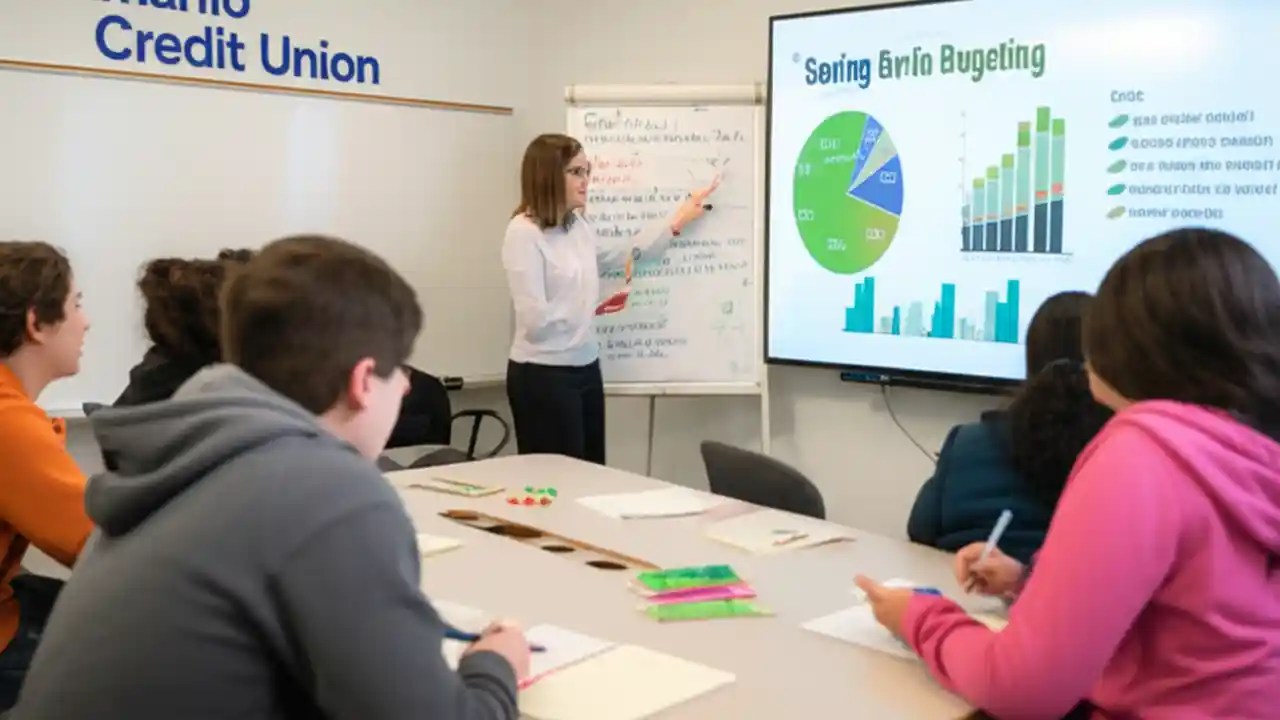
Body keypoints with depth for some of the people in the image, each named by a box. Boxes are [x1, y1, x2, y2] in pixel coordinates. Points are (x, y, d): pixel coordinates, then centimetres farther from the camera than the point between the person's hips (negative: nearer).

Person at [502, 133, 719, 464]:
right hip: (543, 374, -8)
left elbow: (620, 253, 26)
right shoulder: (523, 232, -16)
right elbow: (536, 319, -21)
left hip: (585, 367, 8)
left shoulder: (578, 226, 7)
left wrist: (677, 220, 26)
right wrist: (589, 308, -4)